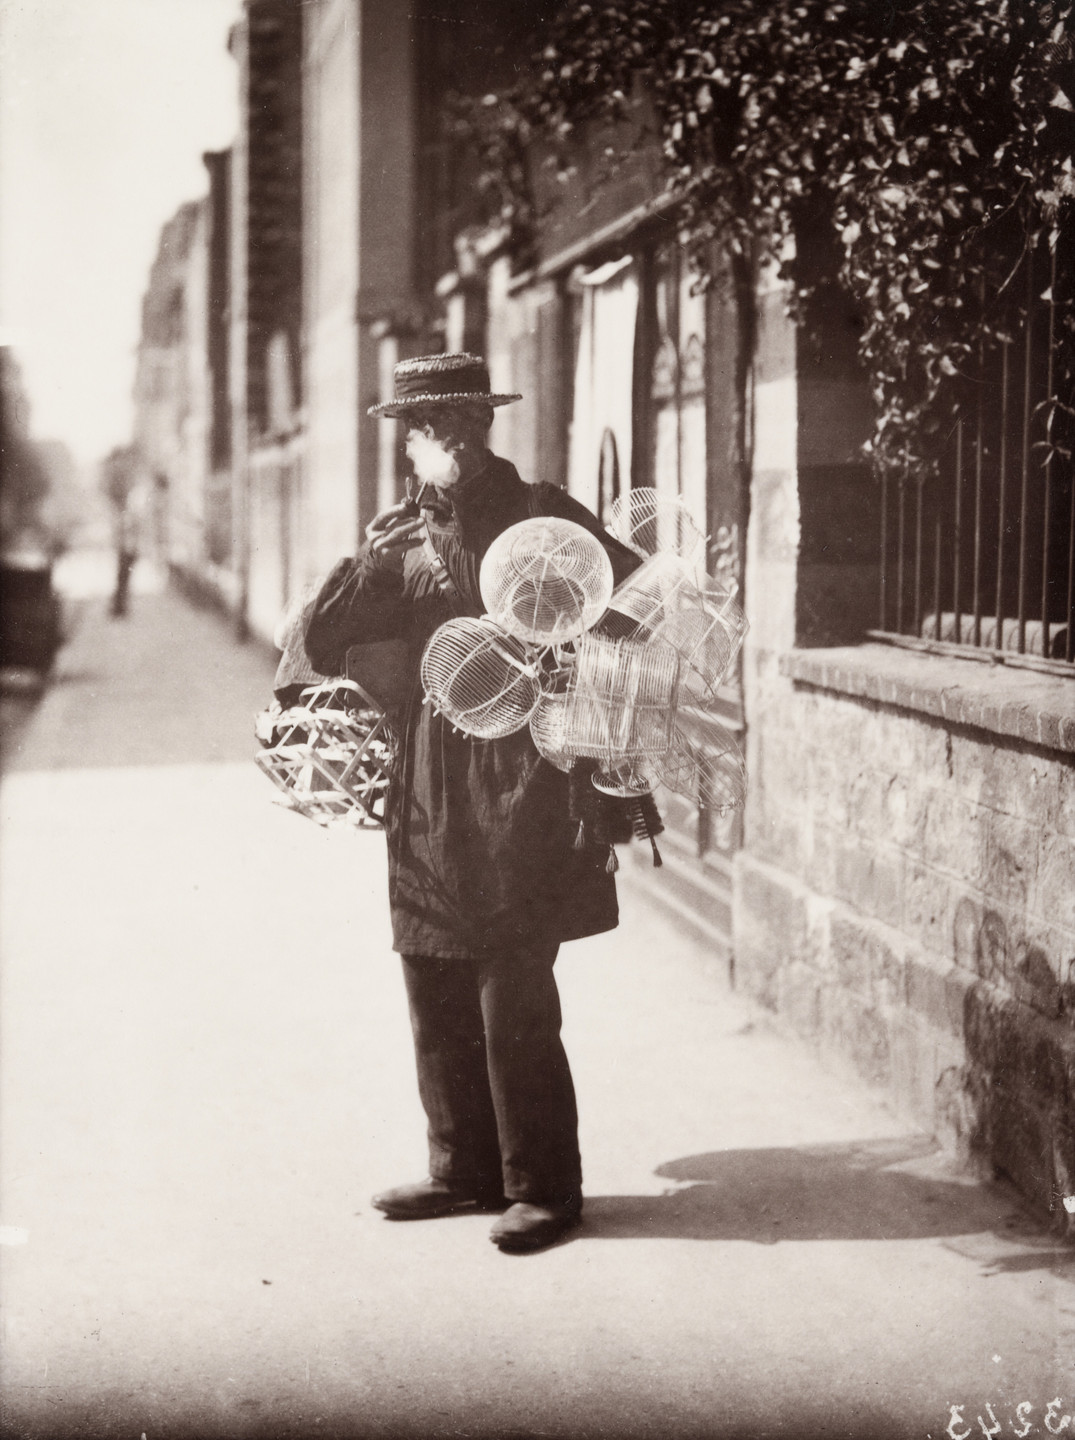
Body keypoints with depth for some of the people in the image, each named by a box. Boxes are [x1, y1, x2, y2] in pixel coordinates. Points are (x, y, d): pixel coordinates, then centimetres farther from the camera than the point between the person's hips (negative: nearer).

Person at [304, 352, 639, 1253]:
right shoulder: (400, 537, 13)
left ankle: (544, 1188, 6)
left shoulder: (543, 517, 1)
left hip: (522, 793, -5)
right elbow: (324, 653, 7)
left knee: (515, 1007, -5)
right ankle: (465, 1171, 24)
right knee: (437, 1002, 9)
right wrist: (367, 570, -9)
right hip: (429, 802, 5)